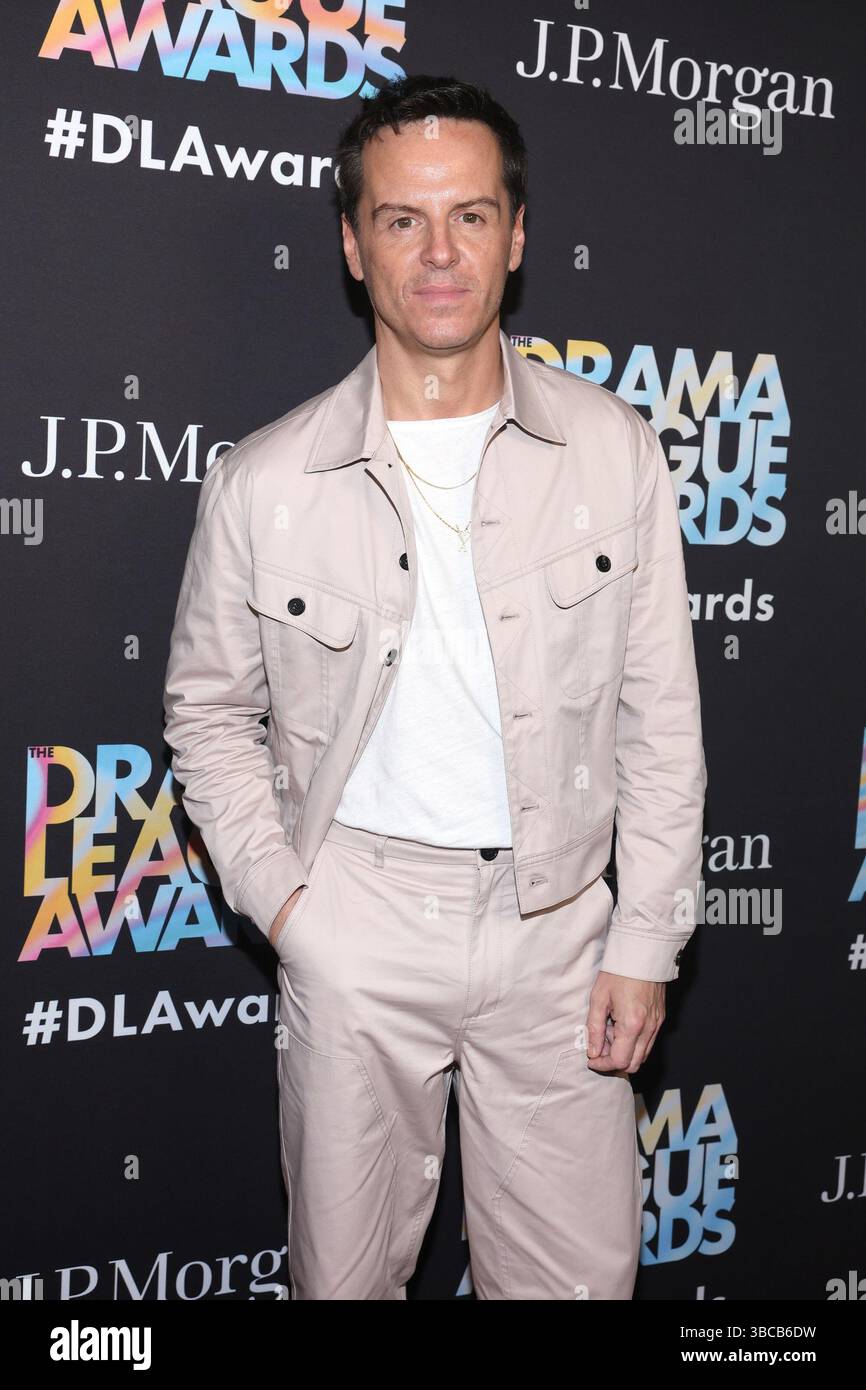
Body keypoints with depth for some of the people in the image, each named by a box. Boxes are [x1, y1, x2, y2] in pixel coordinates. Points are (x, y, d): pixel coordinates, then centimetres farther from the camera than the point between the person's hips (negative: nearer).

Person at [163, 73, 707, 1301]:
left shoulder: (616, 451, -4)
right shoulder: (263, 482, -7)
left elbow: (661, 717, 1)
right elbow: (207, 705, 7)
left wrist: (646, 940, -1)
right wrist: (274, 891, -3)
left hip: (554, 919, 1)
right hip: (355, 919, 0)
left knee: (581, 1270, 12)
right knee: (347, 1268, 16)